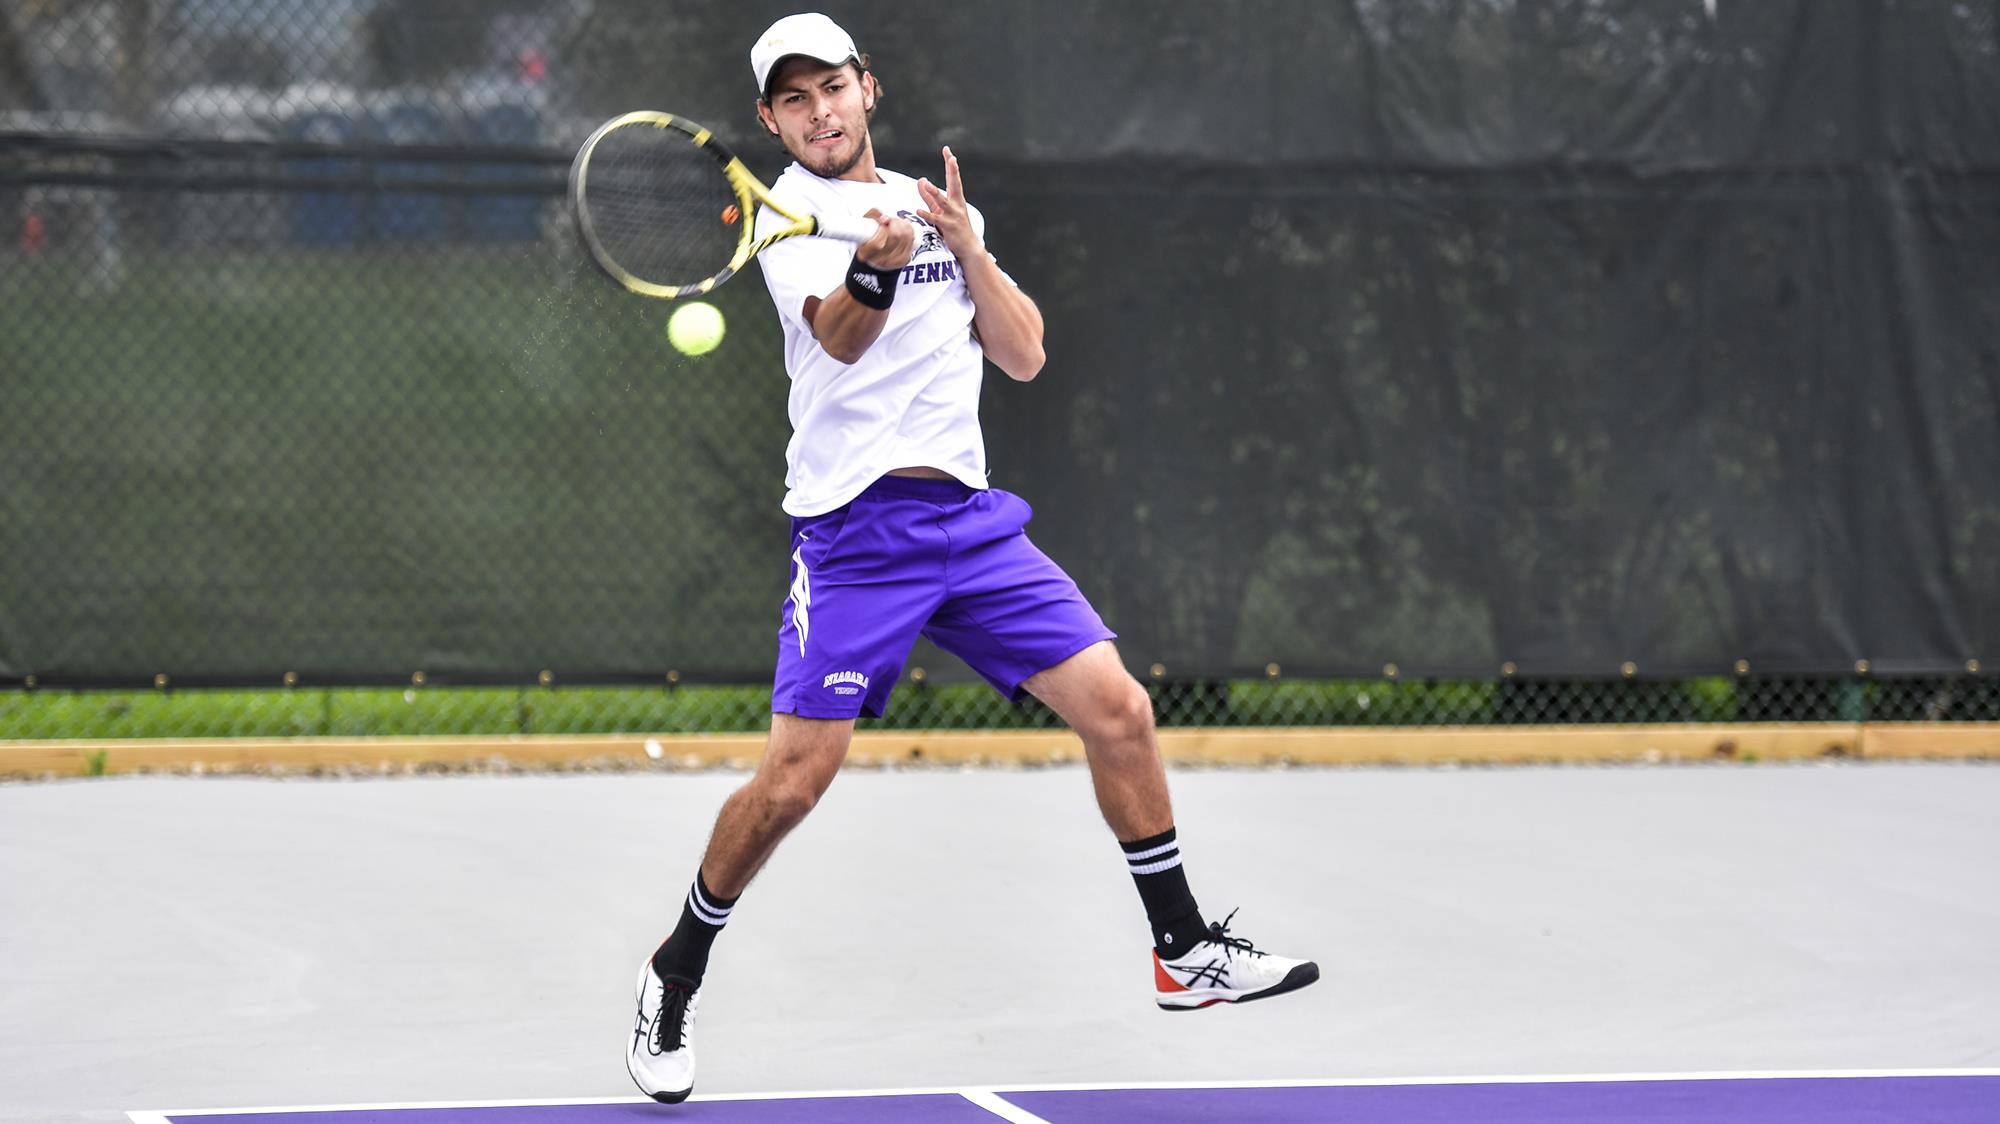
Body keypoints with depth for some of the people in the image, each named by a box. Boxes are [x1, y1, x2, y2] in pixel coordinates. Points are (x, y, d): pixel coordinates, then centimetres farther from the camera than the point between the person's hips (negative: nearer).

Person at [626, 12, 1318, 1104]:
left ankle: (1185, 953, 9)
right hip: (854, 529, -5)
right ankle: (676, 974, 9)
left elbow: (1023, 354, 10)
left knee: (1118, 709, -4)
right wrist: (872, 270, -46)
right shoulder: (792, 214, -4)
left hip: (971, 518, 5)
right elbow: (838, 337, -24)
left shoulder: (941, 207, 15)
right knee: (793, 778, -13)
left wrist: (966, 248, -6)